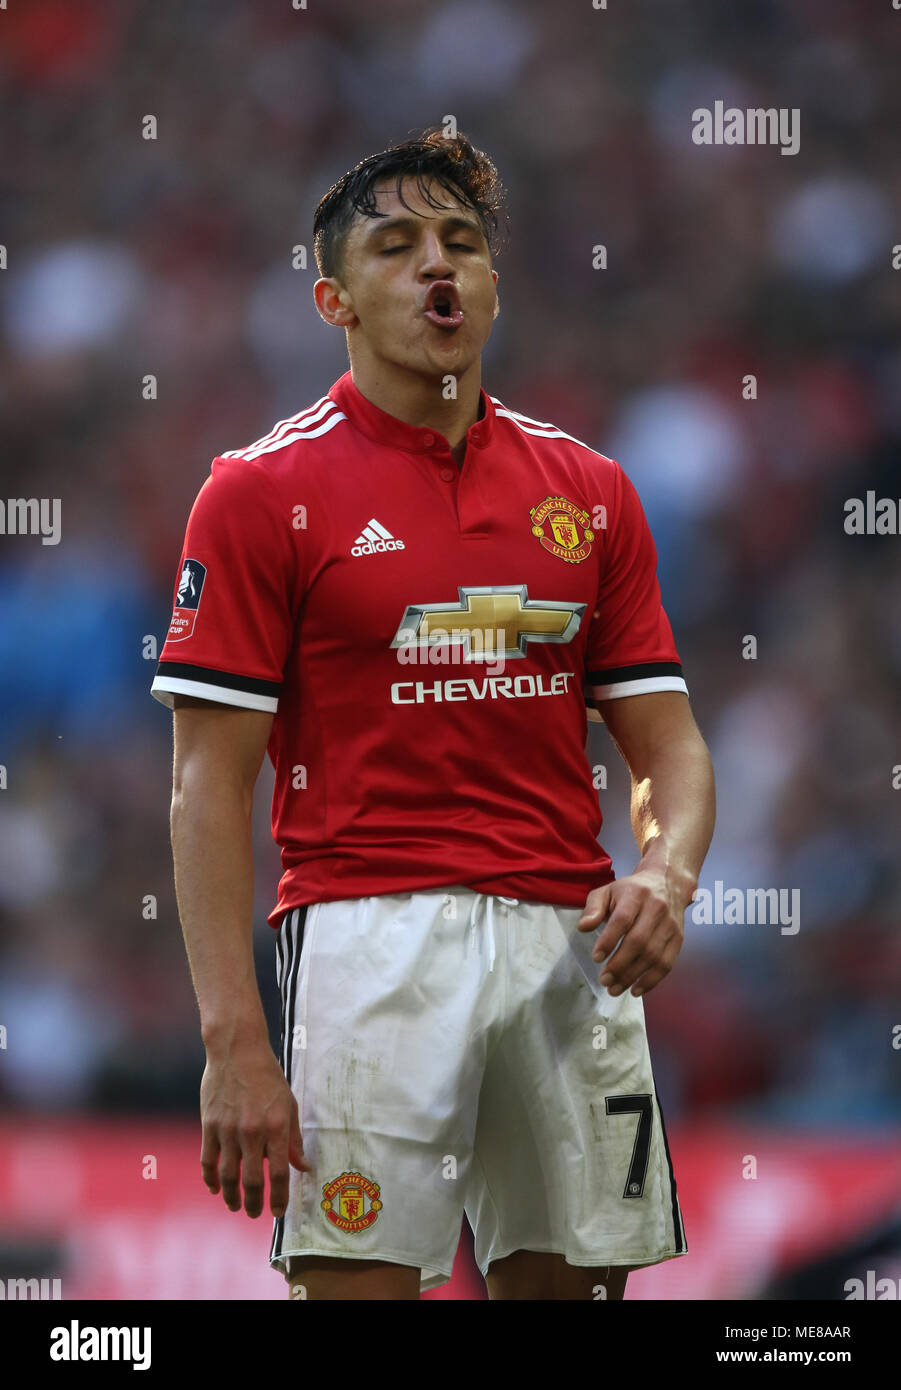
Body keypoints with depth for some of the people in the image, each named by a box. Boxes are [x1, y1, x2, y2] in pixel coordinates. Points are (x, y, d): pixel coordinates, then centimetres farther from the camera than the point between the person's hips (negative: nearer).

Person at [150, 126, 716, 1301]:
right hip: (370, 931, -4)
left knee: (570, 1278, 4)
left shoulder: (589, 489, 13)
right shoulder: (263, 492, 0)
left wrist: (666, 874, -10)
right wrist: (234, 1040, -13)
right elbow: (211, 781, -4)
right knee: (360, 1281, -8)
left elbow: (668, 743, 13)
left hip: (569, 942, 4)